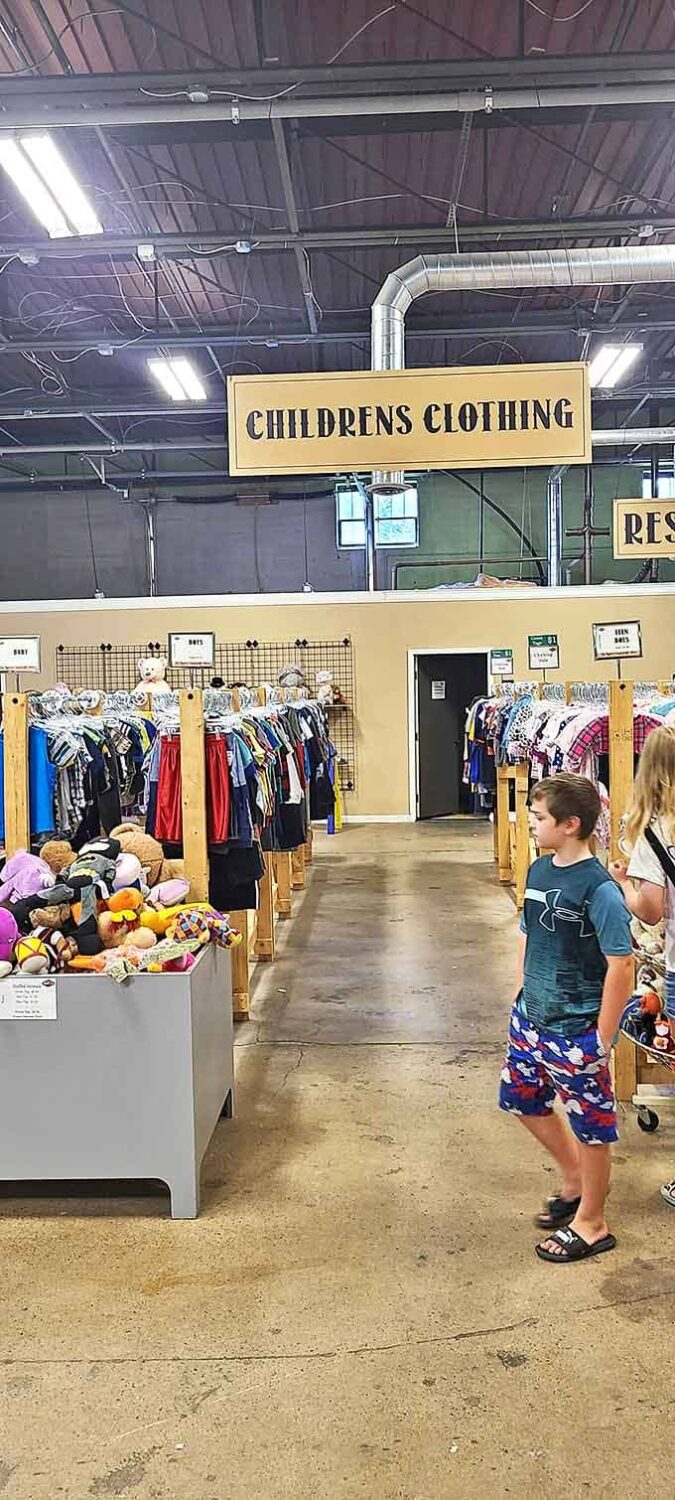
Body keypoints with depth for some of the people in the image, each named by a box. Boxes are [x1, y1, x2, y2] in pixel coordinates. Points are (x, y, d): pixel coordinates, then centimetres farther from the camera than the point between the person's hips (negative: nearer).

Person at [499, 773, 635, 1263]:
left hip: (577, 1032, -8)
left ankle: (591, 1224, 28)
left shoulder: (599, 888, -22)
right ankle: (575, 1181, 43)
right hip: (531, 1020, 8)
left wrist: (602, 1040, -17)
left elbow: (622, 965, -21)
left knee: (592, 1125, 9)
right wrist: (522, 997, 12)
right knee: (526, 1102, 21)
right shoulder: (539, 870, 2)